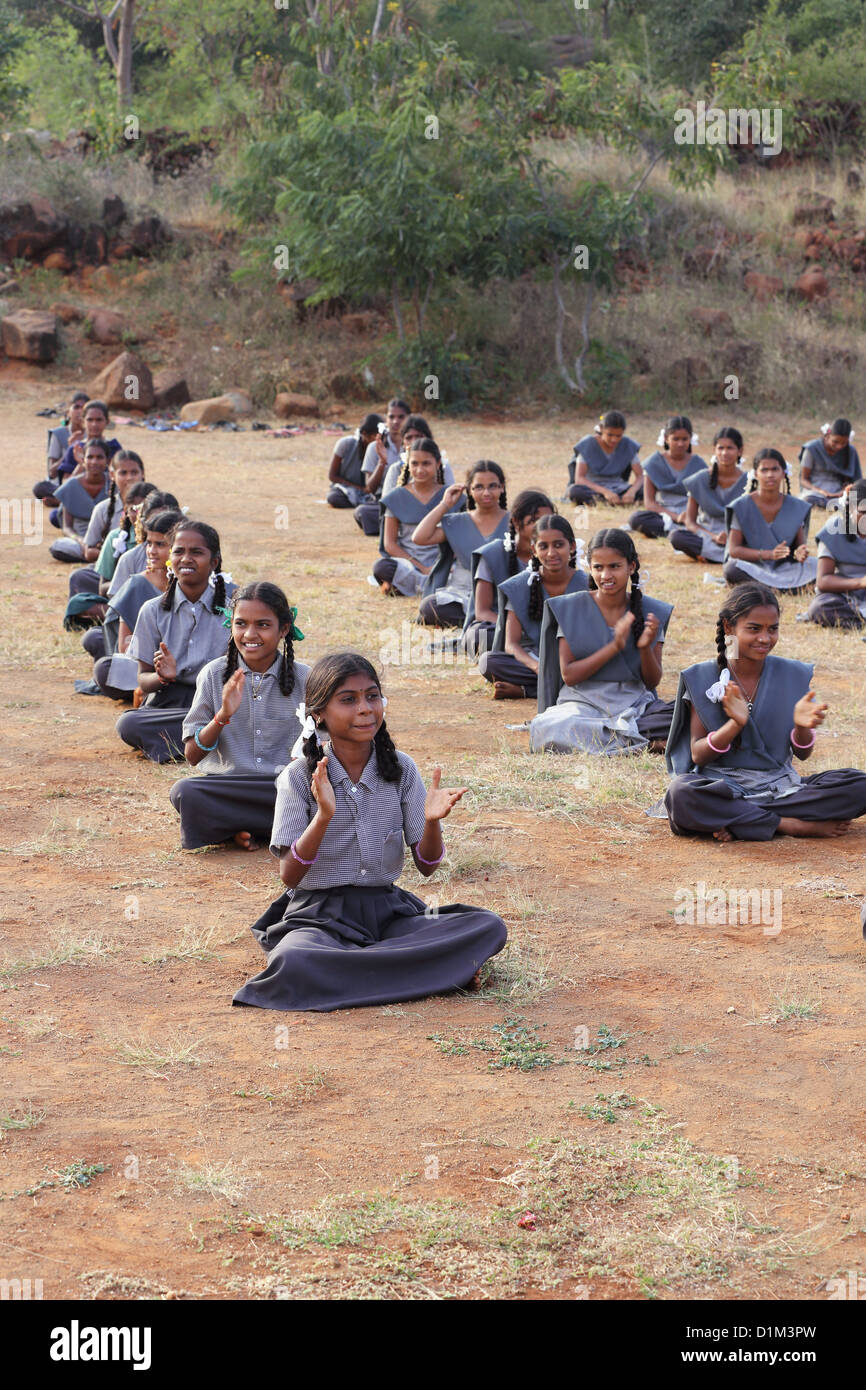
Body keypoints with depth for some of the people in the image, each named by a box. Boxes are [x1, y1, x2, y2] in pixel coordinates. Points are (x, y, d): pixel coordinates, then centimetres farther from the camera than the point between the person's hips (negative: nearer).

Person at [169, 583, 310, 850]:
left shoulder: (304, 678, 3)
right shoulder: (214, 675, 3)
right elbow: (192, 756, 0)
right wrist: (223, 716, -17)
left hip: (285, 787, 0)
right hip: (226, 786, 0)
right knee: (184, 792, -32)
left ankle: (241, 827, -15)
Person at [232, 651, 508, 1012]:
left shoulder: (401, 769, 2)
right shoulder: (299, 777, -6)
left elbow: (426, 866, 2)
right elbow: (289, 875, -12)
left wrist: (432, 820, -19)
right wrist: (324, 816, -27)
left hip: (387, 910, 3)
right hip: (320, 915, -2)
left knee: (490, 928, -20)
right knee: (291, 962, -39)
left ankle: (362, 963, -19)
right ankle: (436, 969, -22)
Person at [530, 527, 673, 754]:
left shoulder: (651, 612, 5)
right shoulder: (571, 608, 0)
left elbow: (652, 682, 5)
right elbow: (568, 675, -6)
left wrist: (645, 648, -16)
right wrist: (614, 646, -17)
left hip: (635, 706, 2)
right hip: (583, 704, -1)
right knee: (544, 731, -37)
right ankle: (647, 742, -25)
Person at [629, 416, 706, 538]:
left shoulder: (698, 464, 10)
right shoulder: (655, 463, 6)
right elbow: (649, 502, -2)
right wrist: (675, 517, -19)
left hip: (690, 516, 1)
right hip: (663, 513, -1)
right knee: (635, 518, -33)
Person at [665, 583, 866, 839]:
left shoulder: (794, 675, 6)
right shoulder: (702, 678, 0)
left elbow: (803, 754, 7)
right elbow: (697, 755, -5)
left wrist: (802, 726, -16)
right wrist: (735, 724, -23)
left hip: (780, 787, 3)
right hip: (722, 787, -2)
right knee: (681, 794, -37)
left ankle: (738, 822, -22)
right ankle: (792, 825, -23)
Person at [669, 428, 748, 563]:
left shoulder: (748, 482, -2)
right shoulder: (700, 480, -2)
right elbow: (690, 521, -2)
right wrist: (713, 537, -20)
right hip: (705, 533, 1)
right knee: (676, 536, -31)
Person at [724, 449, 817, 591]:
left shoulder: (796, 507, 3)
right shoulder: (741, 507, -6)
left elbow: (800, 544, 5)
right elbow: (733, 549, -11)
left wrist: (799, 553, -22)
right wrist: (769, 554, -25)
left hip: (784, 567, 2)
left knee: (816, 566, -23)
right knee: (732, 570, -36)